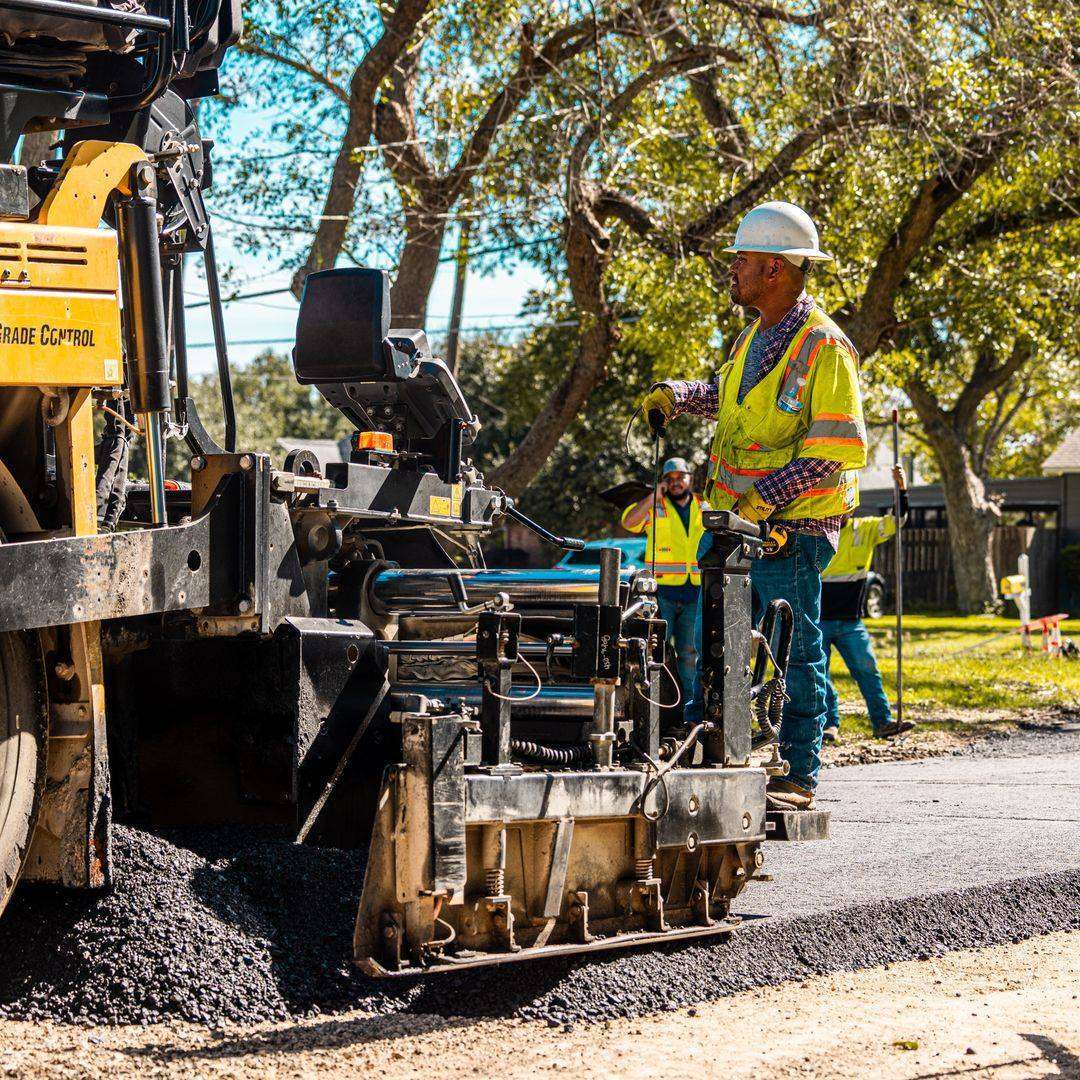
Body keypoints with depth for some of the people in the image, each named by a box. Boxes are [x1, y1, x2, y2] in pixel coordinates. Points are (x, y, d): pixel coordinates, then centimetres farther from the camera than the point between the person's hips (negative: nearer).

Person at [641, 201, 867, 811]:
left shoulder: (824, 347, -14)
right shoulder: (756, 338, 13)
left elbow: (837, 451, -20)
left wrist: (766, 498, -23)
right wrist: (676, 396, 16)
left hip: (792, 526, -9)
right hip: (734, 520, 9)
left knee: (796, 651, -2)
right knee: (713, 641, 11)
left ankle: (798, 776, 4)